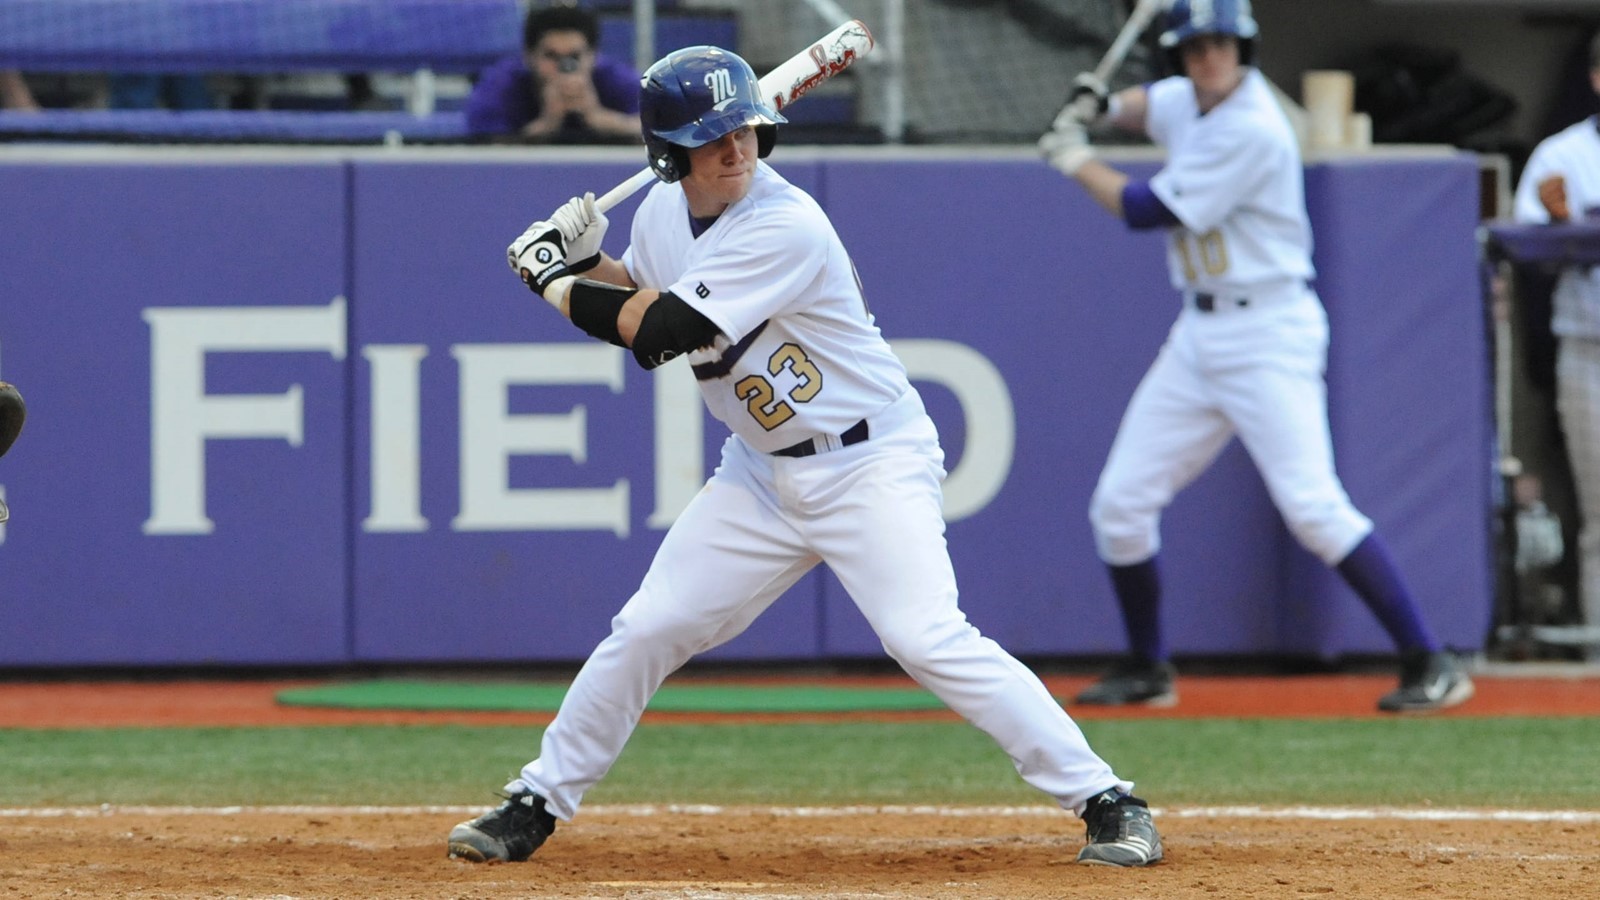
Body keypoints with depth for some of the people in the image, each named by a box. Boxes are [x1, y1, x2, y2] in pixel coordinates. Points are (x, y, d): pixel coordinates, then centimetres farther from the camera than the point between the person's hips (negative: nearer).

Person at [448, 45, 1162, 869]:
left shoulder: (785, 229, -26)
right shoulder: (666, 211, 0)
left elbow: (660, 332, -27)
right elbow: (640, 300, 21)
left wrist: (552, 282, -13)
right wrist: (580, 259, 0)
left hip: (871, 462, -7)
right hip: (763, 473, 7)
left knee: (928, 638, -22)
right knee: (647, 630, 5)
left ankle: (1105, 800, -17)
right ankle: (537, 806, 20)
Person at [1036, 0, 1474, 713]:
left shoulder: (1252, 130, -19)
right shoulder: (1188, 99, 7)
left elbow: (1150, 212, -16)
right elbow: (1148, 105, 33)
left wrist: (1074, 159, -2)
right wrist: (1101, 106, 10)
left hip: (1269, 337, -9)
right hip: (1198, 333, 9)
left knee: (1312, 506, -20)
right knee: (1120, 504, 8)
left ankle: (1430, 664, -17)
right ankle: (1147, 670, 24)